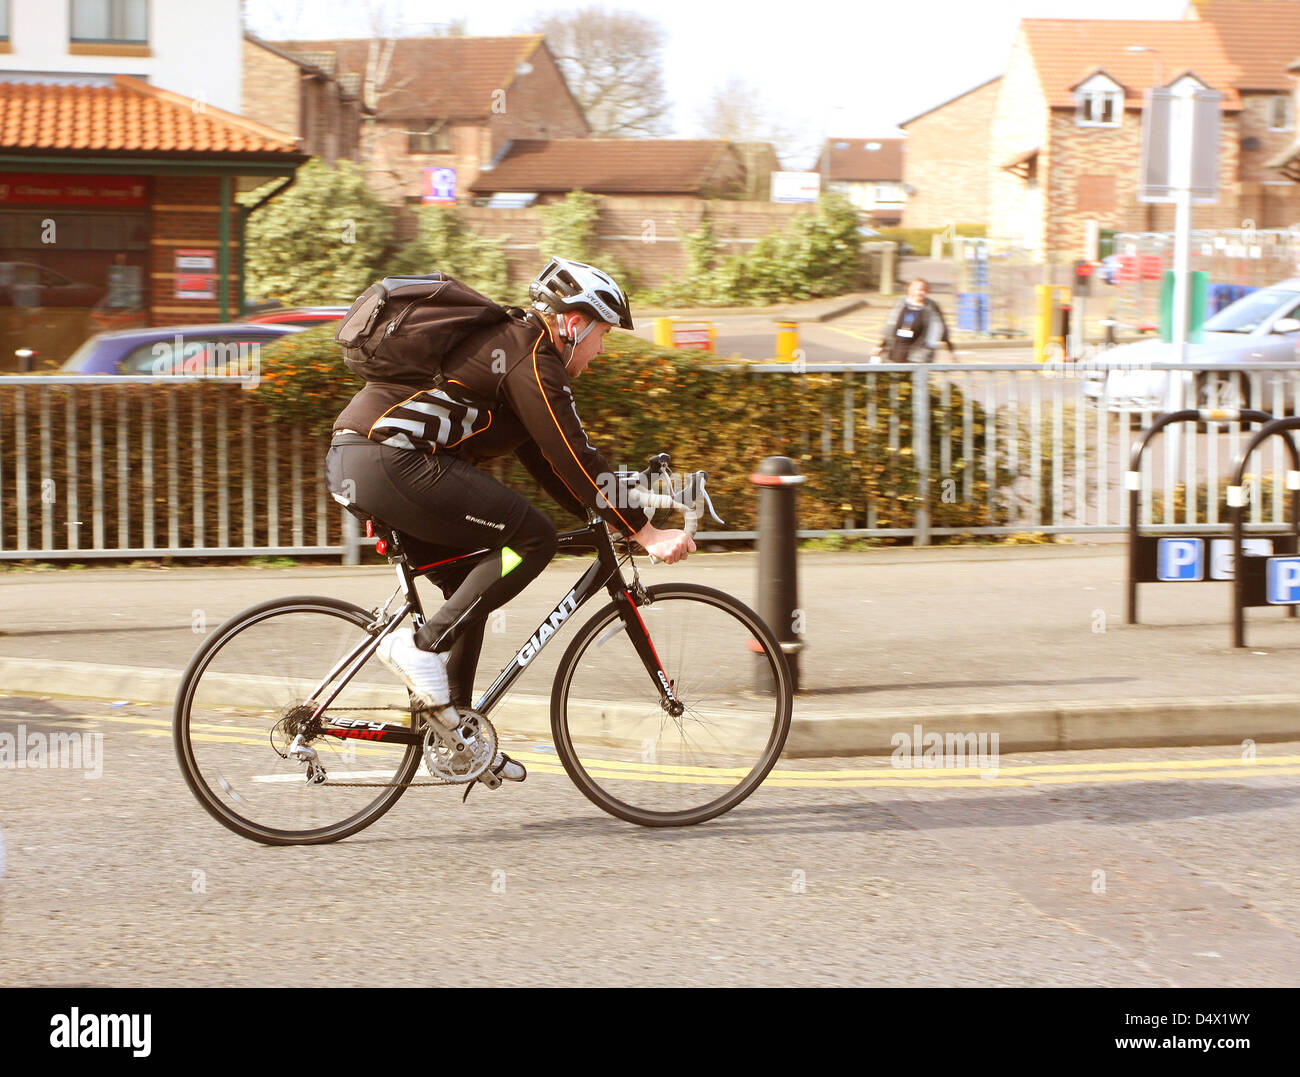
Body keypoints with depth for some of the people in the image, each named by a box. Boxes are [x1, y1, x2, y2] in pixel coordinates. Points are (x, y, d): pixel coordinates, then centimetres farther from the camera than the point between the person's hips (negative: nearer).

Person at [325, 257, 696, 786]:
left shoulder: (509, 343, 25)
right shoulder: (533, 359, -6)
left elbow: (546, 459, 29)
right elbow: (573, 459, -11)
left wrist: (612, 516, 27)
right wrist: (645, 532, -8)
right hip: (390, 460, -11)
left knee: (470, 580, 19)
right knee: (532, 538, -8)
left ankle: (456, 733, 21)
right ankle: (423, 646, -9)